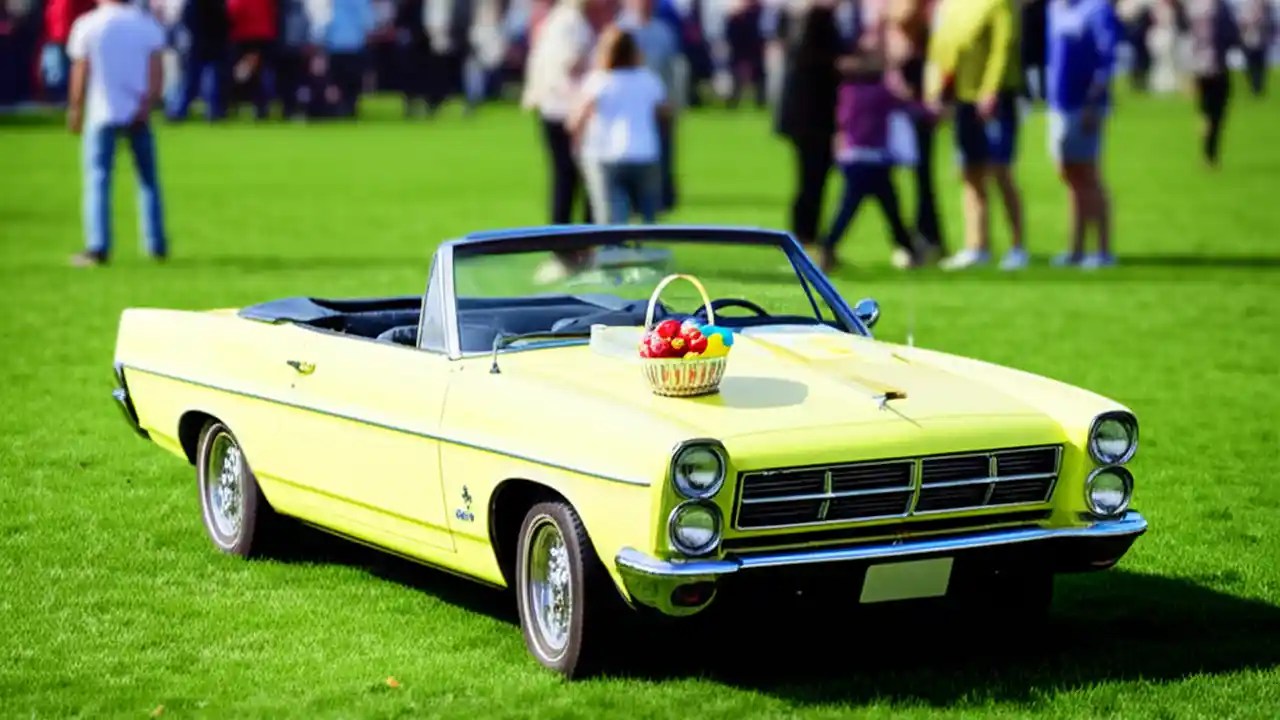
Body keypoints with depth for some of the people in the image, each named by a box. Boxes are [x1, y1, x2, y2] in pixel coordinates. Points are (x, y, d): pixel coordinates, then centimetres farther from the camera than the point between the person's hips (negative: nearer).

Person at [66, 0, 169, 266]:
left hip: (102, 114, -2)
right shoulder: (148, 25, 3)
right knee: (148, 179, 12)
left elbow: (81, 73, -3)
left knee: (98, 179, 0)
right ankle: (157, 245, 13)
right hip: (138, 115, 2)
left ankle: (98, 248, -7)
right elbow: (158, 74, -5)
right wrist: (146, 106, -8)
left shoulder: (87, 25, -3)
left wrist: (75, 110, 6)